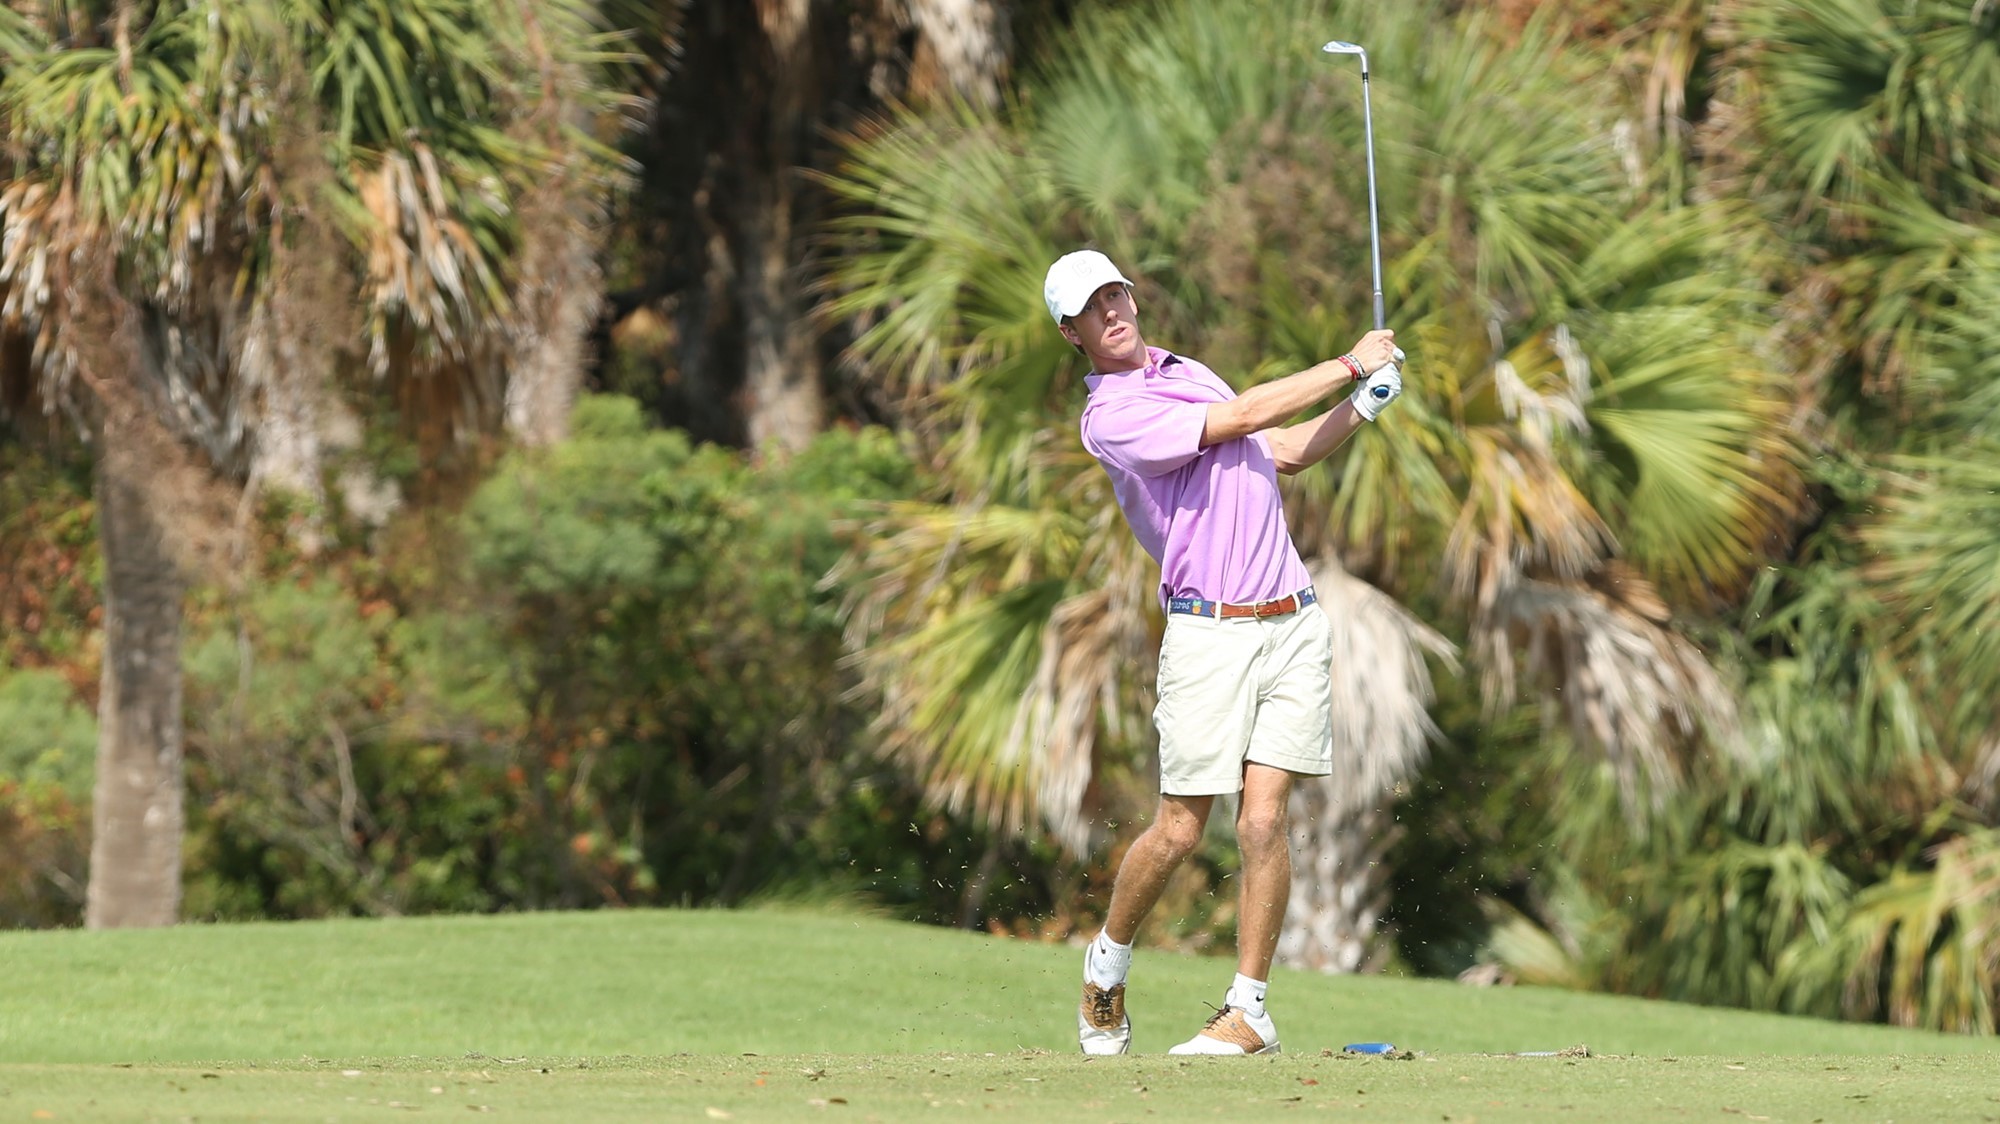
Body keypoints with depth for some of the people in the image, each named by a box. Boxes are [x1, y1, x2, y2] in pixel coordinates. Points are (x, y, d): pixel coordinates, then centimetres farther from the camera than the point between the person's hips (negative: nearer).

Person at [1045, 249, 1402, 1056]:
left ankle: (1249, 1010, 0)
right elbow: (1241, 420, -15)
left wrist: (1360, 409, 10)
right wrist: (1351, 365, -7)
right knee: (1181, 827, -4)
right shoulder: (1112, 417, -9)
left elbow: (1285, 451, 27)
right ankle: (1107, 964, 21)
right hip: (1210, 633, -5)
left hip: (1293, 621, 5)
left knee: (1263, 820, -4)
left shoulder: (1189, 373, 18)